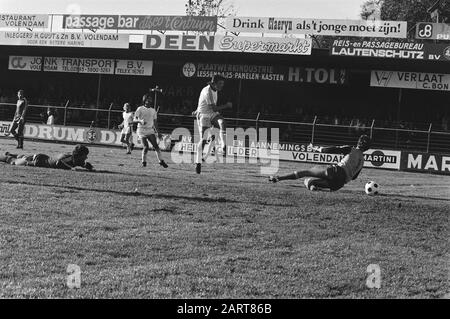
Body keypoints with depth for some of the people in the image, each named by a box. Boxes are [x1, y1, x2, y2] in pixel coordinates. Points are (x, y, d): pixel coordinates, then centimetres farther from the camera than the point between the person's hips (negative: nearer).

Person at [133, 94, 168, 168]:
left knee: (155, 145, -8)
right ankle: (144, 162, 7)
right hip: (142, 130, -4)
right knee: (146, 147, -11)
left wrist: (158, 132, 14)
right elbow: (134, 120, -5)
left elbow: (155, 122, 19)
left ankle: (161, 161, -9)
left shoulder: (153, 110, 13)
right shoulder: (140, 109, -1)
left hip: (150, 130, 4)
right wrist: (140, 121, -26)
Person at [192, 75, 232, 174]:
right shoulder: (207, 92, -21)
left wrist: (198, 110, 34)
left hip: (213, 114, 7)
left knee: (222, 122, -26)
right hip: (203, 115, -7)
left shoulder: (214, 90, 8)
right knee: (203, 139, -10)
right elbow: (214, 108, -24)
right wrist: (226, 106, -16)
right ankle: (198, 162, 0)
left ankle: (223, 146, -31)